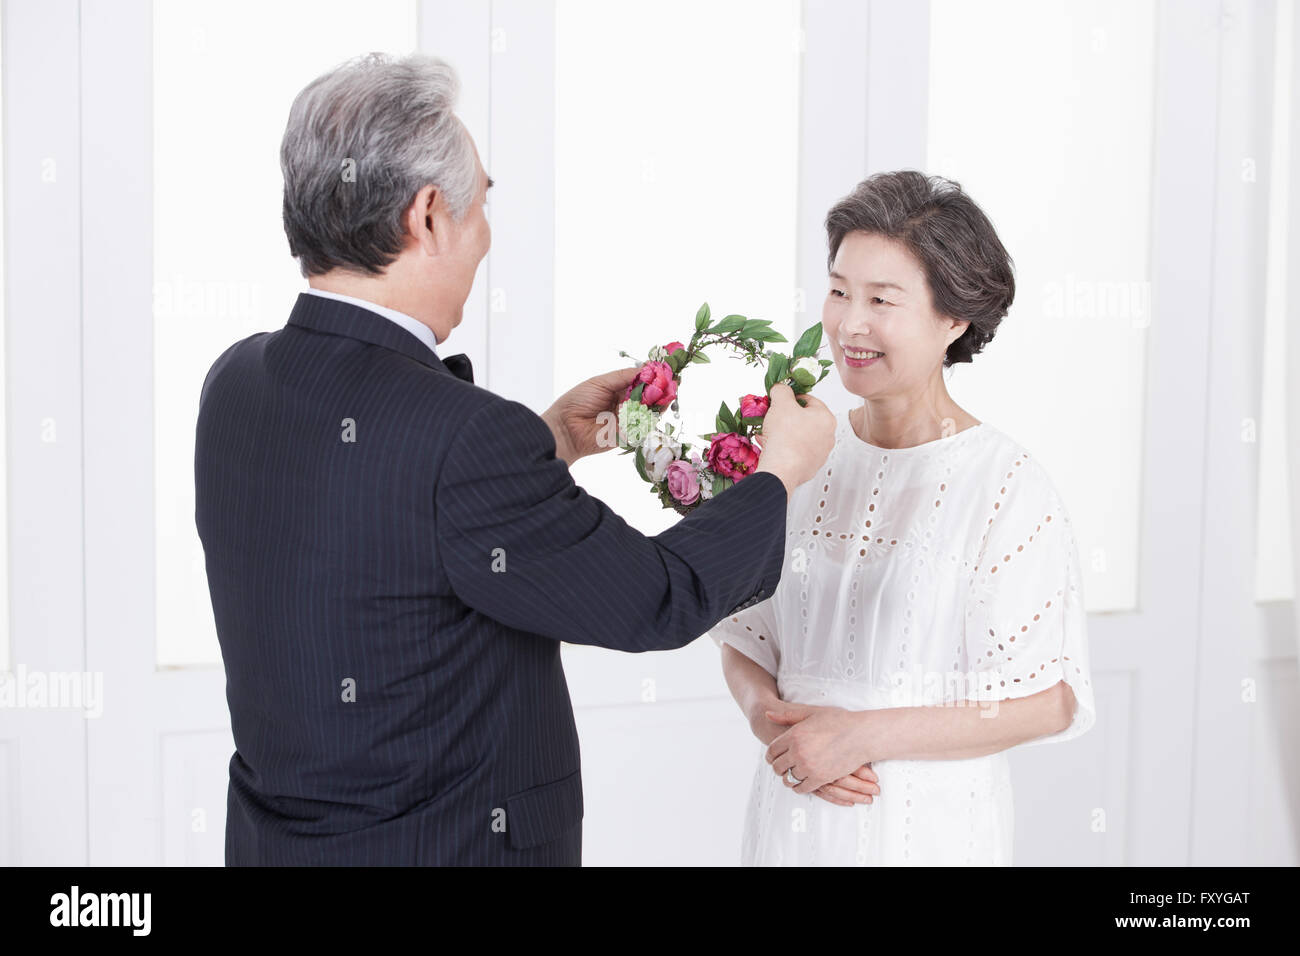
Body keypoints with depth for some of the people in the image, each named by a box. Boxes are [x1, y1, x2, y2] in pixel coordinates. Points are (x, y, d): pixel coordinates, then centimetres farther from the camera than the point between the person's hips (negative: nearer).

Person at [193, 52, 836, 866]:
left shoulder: (238, 384, -4)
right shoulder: (464, 438, -27)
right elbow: (656, 599, -16)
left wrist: (544, 446, 10)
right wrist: (780, 474, 0)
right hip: (450, 843, -7)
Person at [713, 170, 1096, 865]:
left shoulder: (1005, 482, -13)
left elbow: (1048, 701, -14)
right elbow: (745, 634, 9)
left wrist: (862, 735, -17)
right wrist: (769, 717, -10)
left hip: (928, 828, -4)